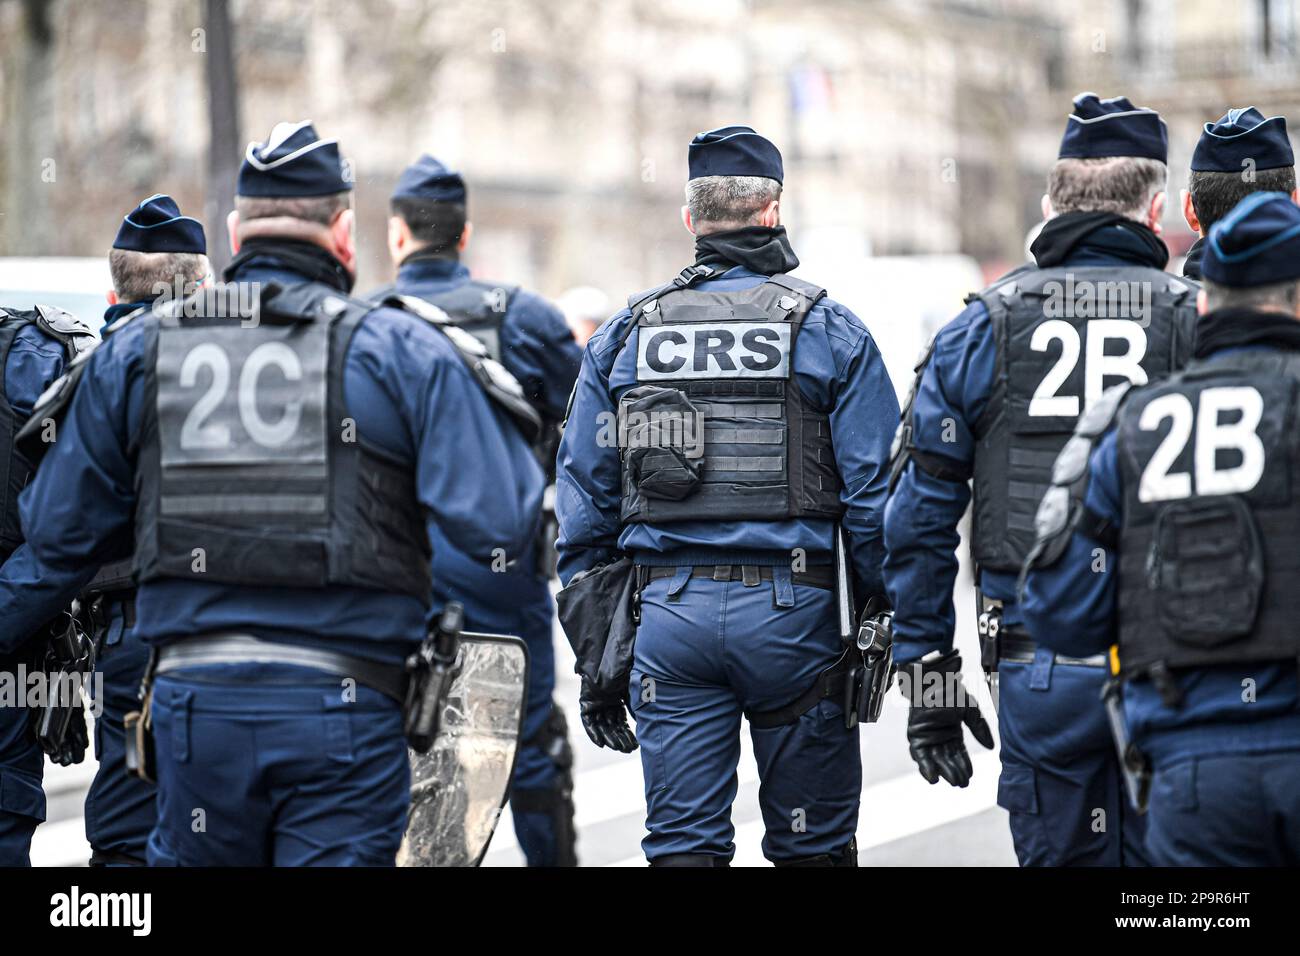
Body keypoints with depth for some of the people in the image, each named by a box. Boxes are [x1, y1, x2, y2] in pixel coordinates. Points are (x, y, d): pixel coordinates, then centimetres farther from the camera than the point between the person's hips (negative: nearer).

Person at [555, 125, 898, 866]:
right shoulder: (830, 330, 1)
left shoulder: (625, 335, 8)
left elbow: (584, 499, 7)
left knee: (683, 842, 4)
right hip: (791, 610, -2)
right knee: (814, 845, 8)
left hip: (667, 611, 2)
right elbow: (875, 491, -4)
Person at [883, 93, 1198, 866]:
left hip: (1040, 669, 1)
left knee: (1057, 856, 10)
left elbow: (919, 518, 3)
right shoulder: (1199, 321, 1)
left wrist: (927, 676, 8)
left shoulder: (980, 330, 4)